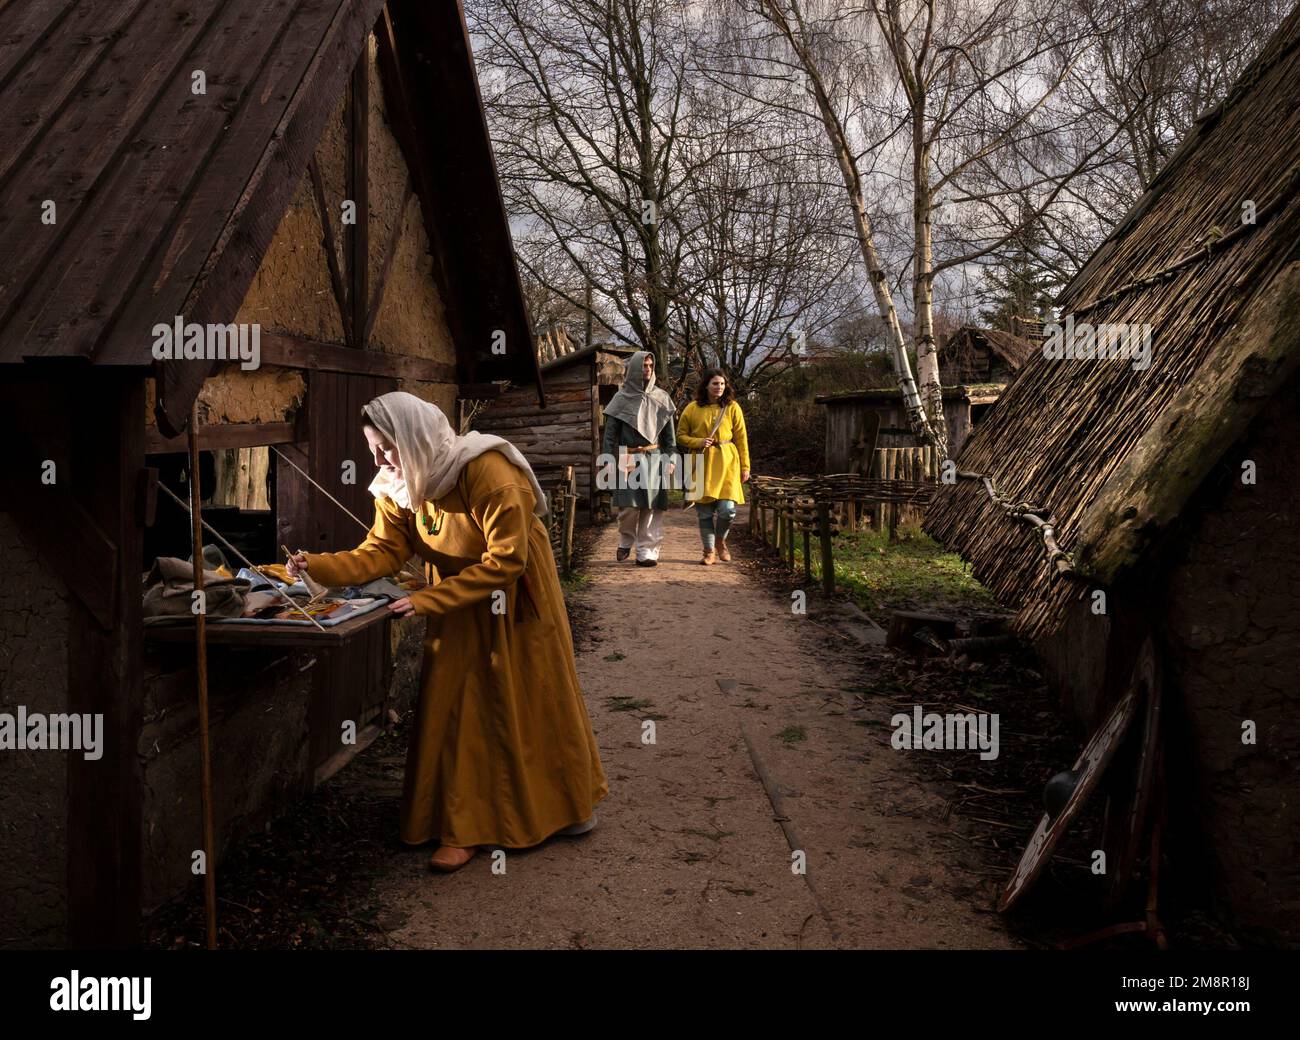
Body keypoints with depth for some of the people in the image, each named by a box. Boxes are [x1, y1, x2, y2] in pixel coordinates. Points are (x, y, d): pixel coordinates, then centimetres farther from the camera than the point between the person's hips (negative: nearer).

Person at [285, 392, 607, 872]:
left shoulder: (488, 472, -30)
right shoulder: (398, 487, -9)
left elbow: (506, 560, -30)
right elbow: (381, 551, -12)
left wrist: (428, 600, -32)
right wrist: (320, 565, -30)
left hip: (517, 595, -5)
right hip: (458, 603, 5)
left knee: (536, 699, 8)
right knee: (457, 707, 2)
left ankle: (566, 802, 30)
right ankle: (463, 828, 15)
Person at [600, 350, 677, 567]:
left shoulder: (661, 398, 10)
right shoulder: (621, 398, 4)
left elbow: (670, 432, 11)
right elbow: (609, 432, 3)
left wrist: (671, 458, 3)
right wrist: (609, 460, -5)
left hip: (655, 460, 2)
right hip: (628, 460, -2)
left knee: (651, 508, -3)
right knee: (629, 507, -7)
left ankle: (647, 551, 2)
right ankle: (625, 542, 18)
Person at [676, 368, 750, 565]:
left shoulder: (732, 408, 5)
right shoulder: (692, 409, 4)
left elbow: (741, 439, 6)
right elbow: (681, 435, 10)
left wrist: (745, 467, 3)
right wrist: (698, 442, -9)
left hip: (726, 462, 0)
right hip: (702, 464, 0)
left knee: (727, 509, -10)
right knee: (704, 511, 0)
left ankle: (720, 541, 19)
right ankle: (709, 551, 16)